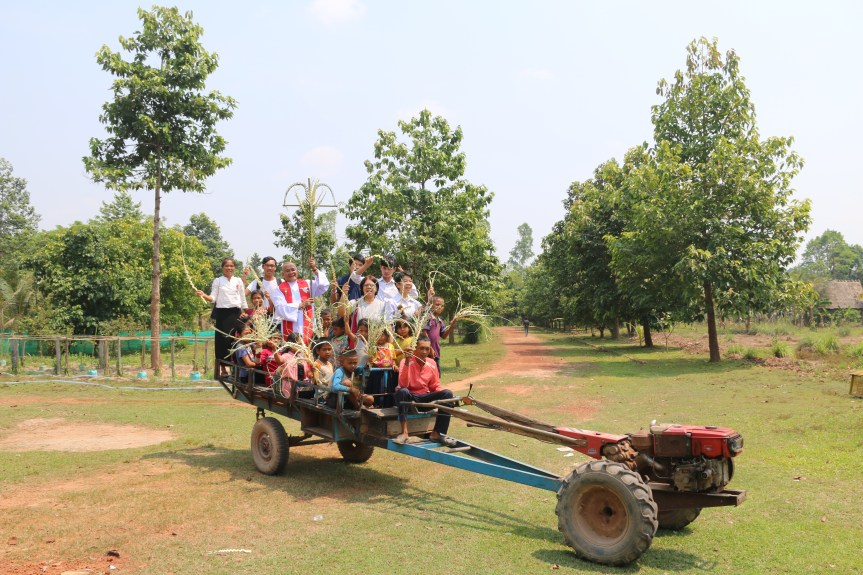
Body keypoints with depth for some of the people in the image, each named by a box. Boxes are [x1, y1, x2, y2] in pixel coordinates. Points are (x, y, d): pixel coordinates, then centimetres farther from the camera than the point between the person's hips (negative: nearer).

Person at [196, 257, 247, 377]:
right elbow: (213, 298, -3)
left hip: (235, 313, 2)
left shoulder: (238, 281, 10)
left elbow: (243, 300, 13)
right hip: (222, 313, -1)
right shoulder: (217, 281, 4)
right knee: (223, 339, -3)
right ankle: (222, 368, 4)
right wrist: (203, 295, -21)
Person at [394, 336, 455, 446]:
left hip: (425, 398, 4)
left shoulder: (432, 363, 2)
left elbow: (435, 386, 10)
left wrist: (444, 394, -13)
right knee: (402, 391, -37)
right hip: (409, 398, -4)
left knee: (447, 393, -17)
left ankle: (438, 433, -15)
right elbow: (403, 385, -26)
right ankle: (404, 432, -35)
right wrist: (407, 363, -33)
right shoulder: (406, 361, -12)